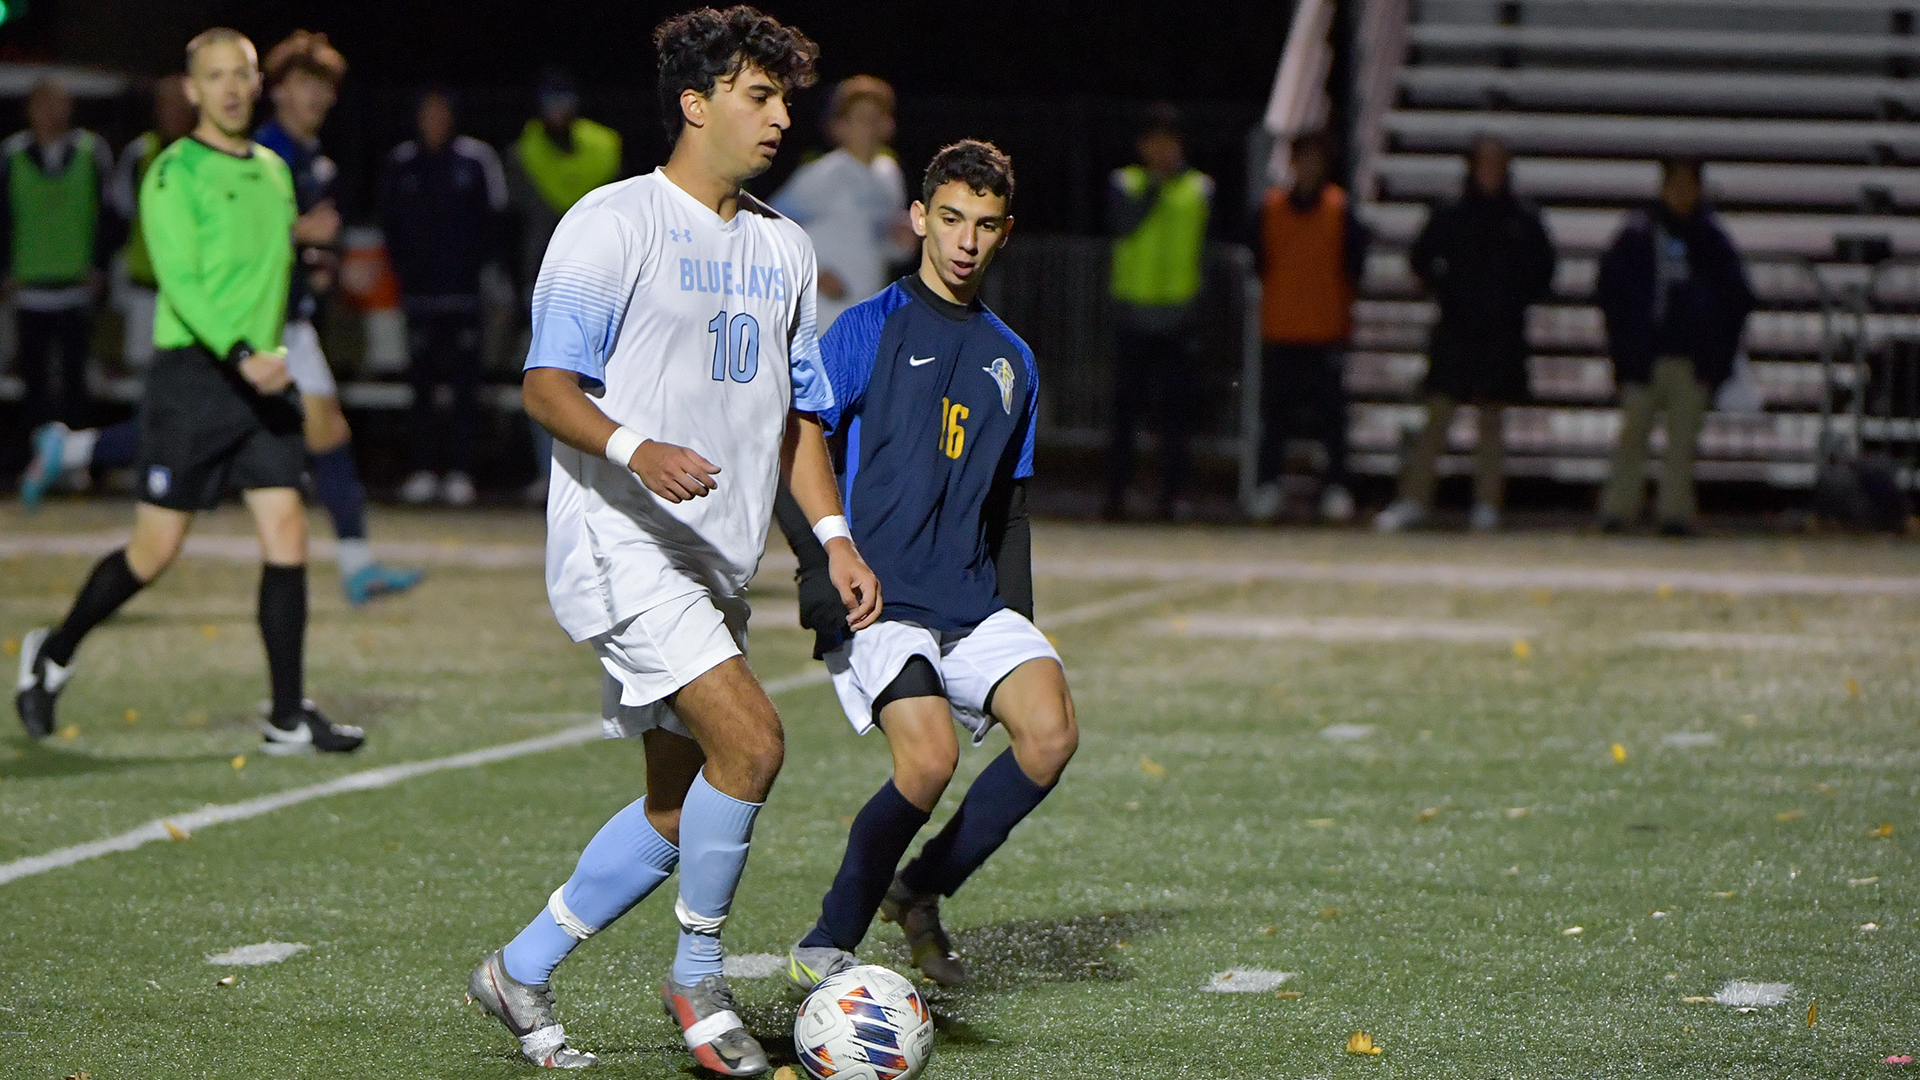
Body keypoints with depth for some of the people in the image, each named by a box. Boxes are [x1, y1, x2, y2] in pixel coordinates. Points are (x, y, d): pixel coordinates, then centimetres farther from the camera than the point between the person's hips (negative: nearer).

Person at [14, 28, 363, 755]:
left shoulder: (274, 172, 14)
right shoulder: (174, 175, -8)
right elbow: (181, 282, -19)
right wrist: (241, 355, -29)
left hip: (262, 378, 6)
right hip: (192, 375, -6)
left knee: (286, 533, -5)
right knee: (157, 548, -2)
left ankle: (288, 717, -3)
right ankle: (53, 655, 21)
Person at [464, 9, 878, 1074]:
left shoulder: (782, 247, 16)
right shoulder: (611, 223, -7)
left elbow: (796, 411, 22)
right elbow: (546, 386, -12)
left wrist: (833, 535, 9)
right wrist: (636, 450, -30)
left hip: (714, 563, 8)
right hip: (619, 545, -8)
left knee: (678, 805, 9)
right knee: (750, 741, -22)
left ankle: (519, 974, 24)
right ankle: (697, 978, -4)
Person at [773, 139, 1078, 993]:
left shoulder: (1011, 360, 17)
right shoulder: (869, 329, 0)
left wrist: (1018, 626, 14)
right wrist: (828, 576, -13)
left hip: (972, 602, 5)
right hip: (875, 601, -5)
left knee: (1051, 732, -20)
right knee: (930, 758, -27)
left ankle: (922, 891, 2)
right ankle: (825, 947, -8)